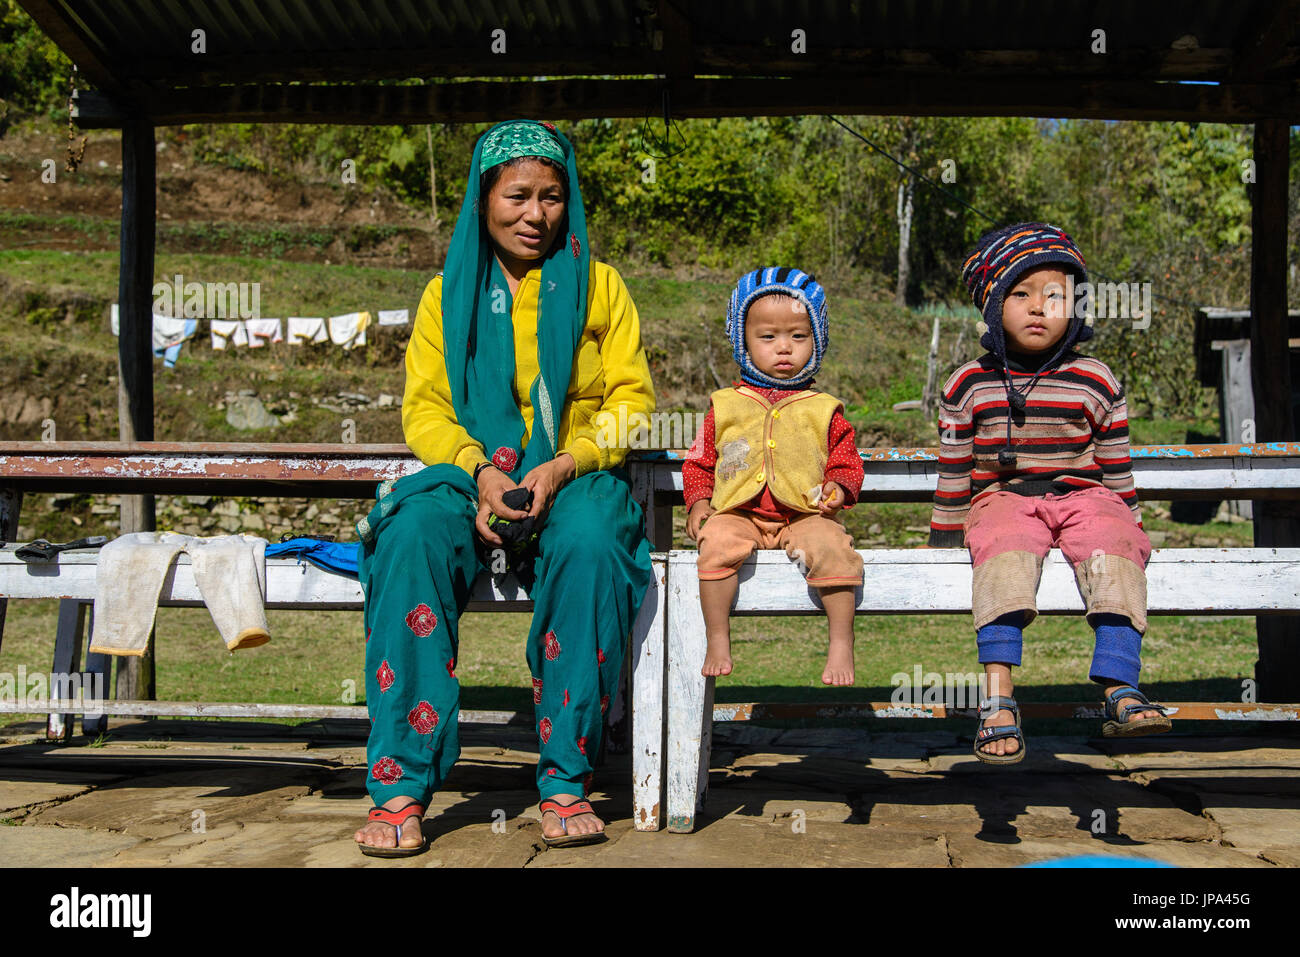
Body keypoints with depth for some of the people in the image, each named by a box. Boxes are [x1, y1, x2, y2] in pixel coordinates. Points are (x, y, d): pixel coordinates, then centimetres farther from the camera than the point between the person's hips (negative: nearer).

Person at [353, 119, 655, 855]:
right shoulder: (448, 292, 13)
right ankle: (401, 785, -30)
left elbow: (632, 400, 3)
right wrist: (478, 469, -15)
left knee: (589, 545, -37)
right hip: (471, 475, 1)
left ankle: (566, 782, -26)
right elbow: (424, 407, 6)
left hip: (576, 478, -1)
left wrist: (564, 466, -14)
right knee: (413, 534, -33)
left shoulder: (598, 285, 10)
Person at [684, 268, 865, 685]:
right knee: (717, 545, -30)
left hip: (805, 515, -1)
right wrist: (699, 501, 1)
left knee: (831, 547, -30)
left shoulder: (823, 410, 11)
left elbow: (846, 462, 14)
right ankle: (718, 643, -17)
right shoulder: (725, 406, 13)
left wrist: (838, 489, -8)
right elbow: (699, 462, 18)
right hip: (738, 514, 1)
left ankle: (841, 644, -18)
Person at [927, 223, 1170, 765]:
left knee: (1113, 556, -31)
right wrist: (943, 542, 13)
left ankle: (1119, 690, -37)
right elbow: (953, 473, 14)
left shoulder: (1095, 383, 9)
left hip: (1083, 496, 1)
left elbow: (1117, 472, 15)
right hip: (1003, 498, -1)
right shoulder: (969, 386, 9)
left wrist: (1131, 528, 12)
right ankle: (998, 701, -43)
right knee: (1005, 555, -35)